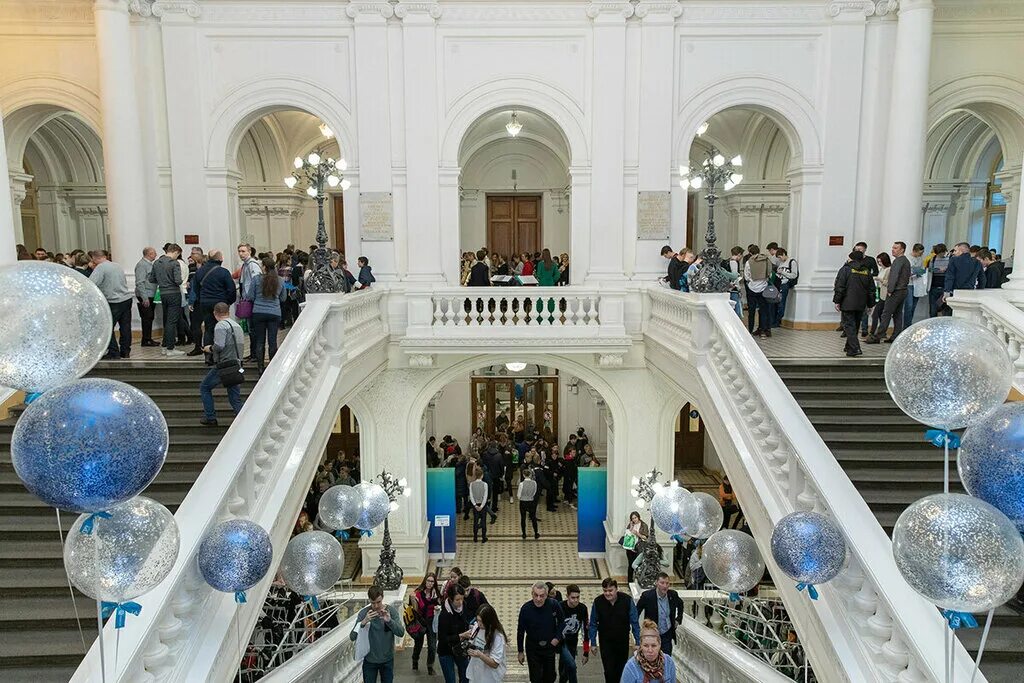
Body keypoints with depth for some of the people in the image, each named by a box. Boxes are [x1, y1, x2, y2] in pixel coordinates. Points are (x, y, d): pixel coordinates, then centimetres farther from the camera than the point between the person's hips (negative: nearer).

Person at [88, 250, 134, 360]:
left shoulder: (100, 268, -9)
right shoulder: (118, 266, 15)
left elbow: (91, 284, -19)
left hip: (114, 302, -7)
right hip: (127, 298, 7)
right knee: (125, 326, 10)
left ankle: (114, 353, 2)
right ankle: (125, 352, 16)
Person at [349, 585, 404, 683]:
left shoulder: (391, 610, -10)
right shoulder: (364, 613, -12)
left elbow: (401, 633, -16)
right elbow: (352, 636, -16)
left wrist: (389, 621, -34)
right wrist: (363, 622, -33)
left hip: (387, 659, 1)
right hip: (369, 660, -1)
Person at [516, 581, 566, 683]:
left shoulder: (554, 605, -20)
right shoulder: (525, 608, -22)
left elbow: (562, 621, 1)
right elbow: (520, 631, -9)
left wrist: (557, 638, -9)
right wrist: (520, 651, -2)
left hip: (550, 646, 2)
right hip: (533, 648, -2)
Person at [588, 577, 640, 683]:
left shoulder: (627, 600, -18)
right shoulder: (598, 602, -17)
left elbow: (634, 623, -9)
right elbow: (593, 624, -5)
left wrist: (638, 642, -8)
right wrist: (593, 643, -1)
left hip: (623, 641, 1)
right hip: (606, 642, -1)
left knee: (621, 669, 13)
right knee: (609, 670, -5)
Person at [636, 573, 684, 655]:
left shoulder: (673, 595, -8)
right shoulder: (647, 595, -18)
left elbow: (680, 604, 17)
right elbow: (636, 612, -5)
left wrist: (678, 619, 10)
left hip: (667, 635, 2)